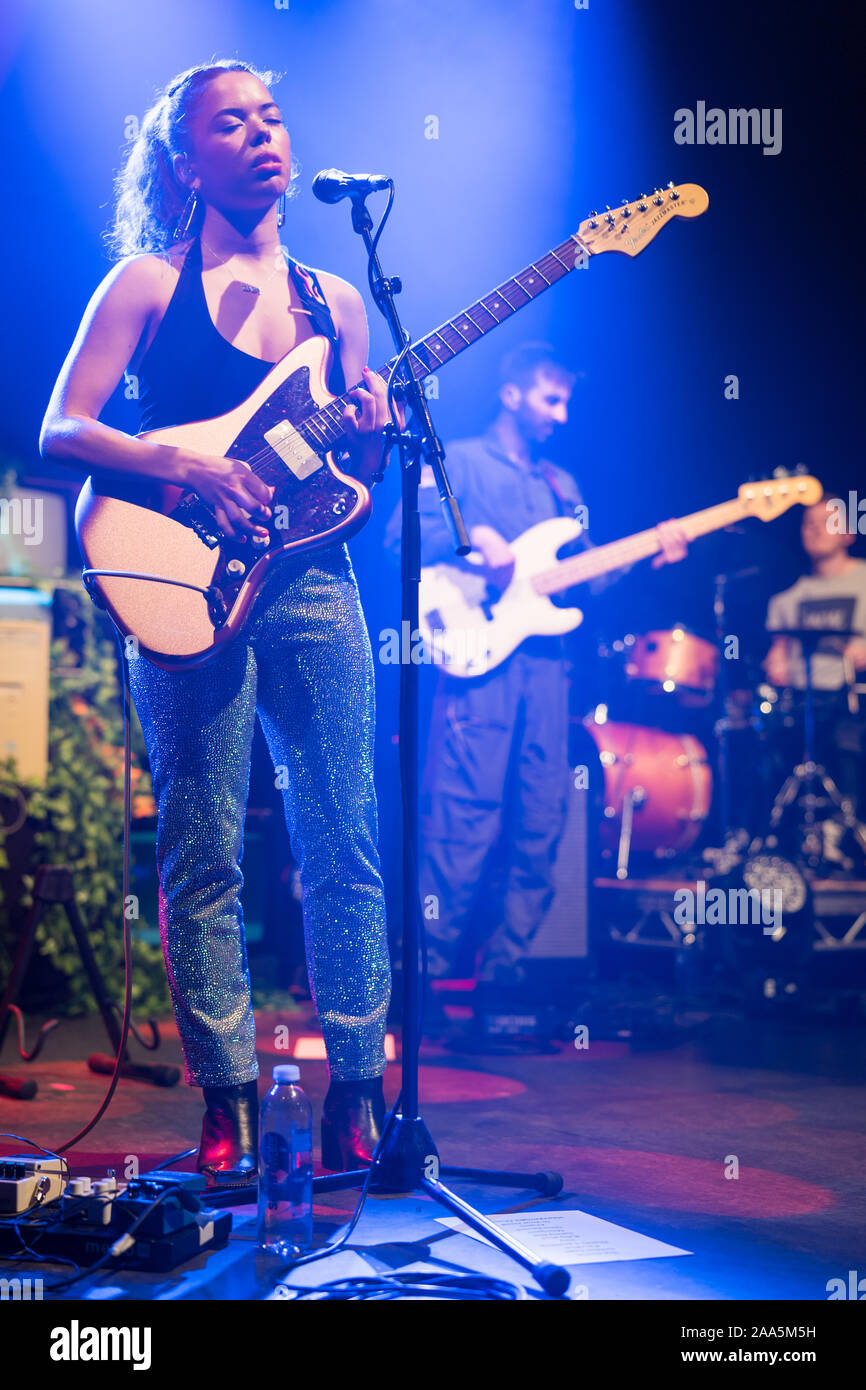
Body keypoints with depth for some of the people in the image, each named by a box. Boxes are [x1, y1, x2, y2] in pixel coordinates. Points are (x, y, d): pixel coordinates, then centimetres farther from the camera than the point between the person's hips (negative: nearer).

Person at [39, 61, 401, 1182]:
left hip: (312, 585, 3)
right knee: (204, 856, -1)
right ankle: (228, 1101, 8)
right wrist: (190, 469, -18)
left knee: (346, 846, 0)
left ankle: (357, 1090, 9)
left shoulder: (333, 299, 16)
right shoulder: (149, 283, 4)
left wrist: (369, 440, -5)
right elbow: (60, 430, -4)